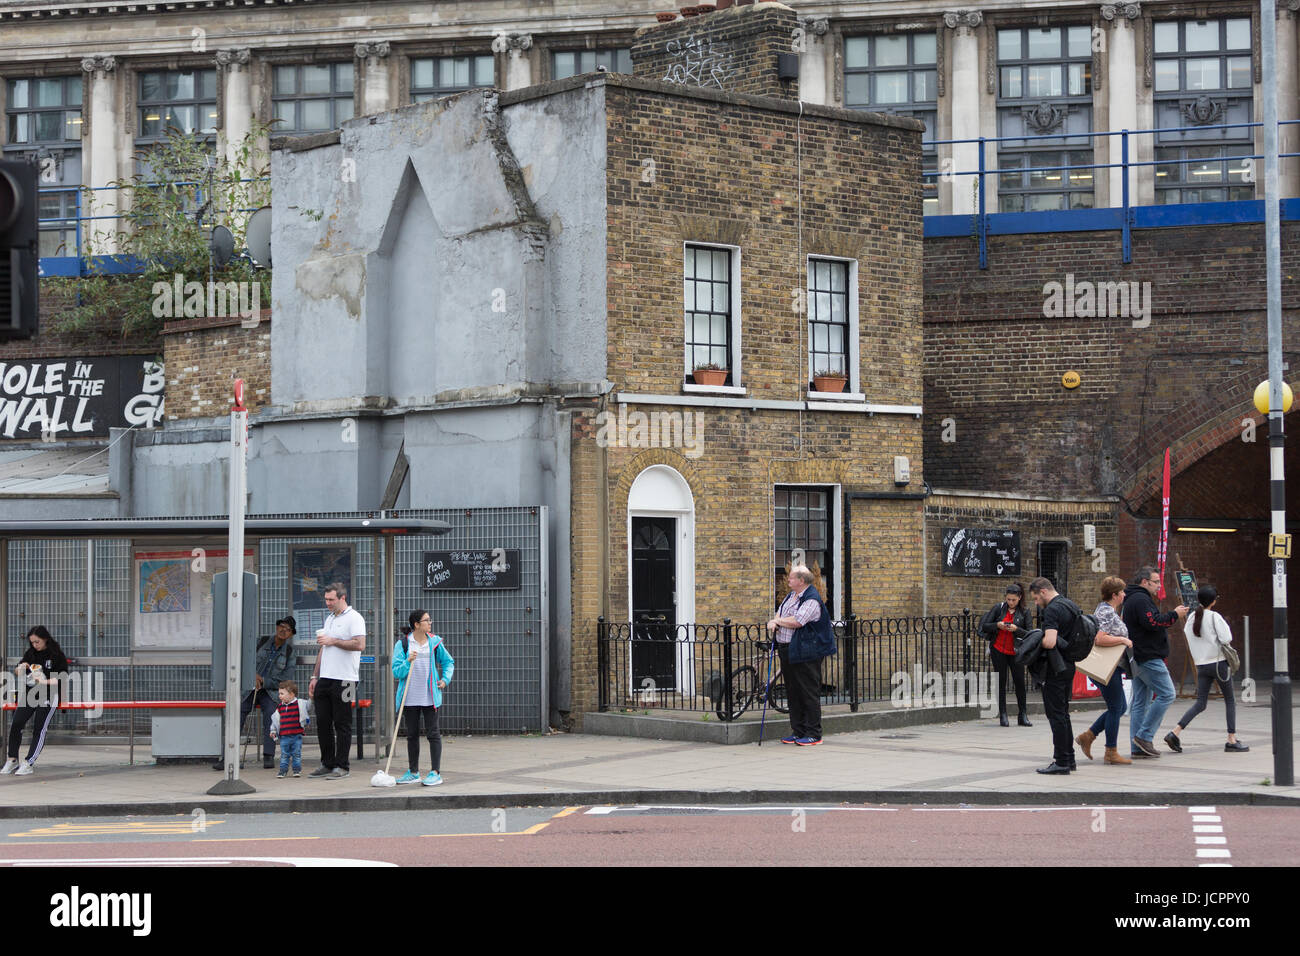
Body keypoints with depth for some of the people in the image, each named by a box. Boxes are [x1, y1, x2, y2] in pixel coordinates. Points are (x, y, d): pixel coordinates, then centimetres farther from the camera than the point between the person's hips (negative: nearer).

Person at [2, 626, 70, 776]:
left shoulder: (57, 655, -8)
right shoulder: (31, 653, 8)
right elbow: (16, 672, 16)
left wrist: (44, 682, -24)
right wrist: (21, 668, -8)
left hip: (49, 696, -5)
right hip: (29, 694, 5)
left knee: (39, 729, -8)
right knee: (16, 725, -5)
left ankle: (28, 763, -5)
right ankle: (12, 760, 6)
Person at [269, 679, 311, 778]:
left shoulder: (299, 704, -4)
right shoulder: (280, 707, 8)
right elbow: (276, 719, 16)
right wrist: (273, 731, 14)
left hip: (296, 736, -3)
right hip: (284, 736, 3)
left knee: (296, 754, 5)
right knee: (284, 755, 5)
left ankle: (297, 769, 15)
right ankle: (283, 770, 12)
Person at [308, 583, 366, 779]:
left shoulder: (354, 618, -7)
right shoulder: (329, 619, 20)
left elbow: (360, 644, -20)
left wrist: (333, 641, -14)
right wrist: (315, 677, 20)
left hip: (344, 679, -8)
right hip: (325, 678, 8)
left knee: (342, 724, -4)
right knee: (322, 722, 7)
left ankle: (342, 767, 1)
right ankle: (327, 764, 15)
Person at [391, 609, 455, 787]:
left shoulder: (435, 642, 4)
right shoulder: (402, 644, -1)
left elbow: (448, 662, 17)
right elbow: (396, 671, -4)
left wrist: (445, 679, 2)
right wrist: (408, 662, -21)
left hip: (430, 697, -1)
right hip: (411, 697, 1)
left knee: (433, 733, -2)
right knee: (412, 735, 10)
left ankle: (436, 772, 1)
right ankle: (413, 772, 20)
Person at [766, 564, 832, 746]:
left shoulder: (812, 600, -15)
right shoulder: (791, 595, 16)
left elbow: (796, 622, -24)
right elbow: (780, 613, 23)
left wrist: (777, 621, -8)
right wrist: (774, 622, -1)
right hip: (786, 649, 10)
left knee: (809, 693, -5)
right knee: (793, 692, 12)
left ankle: (813, 734, -1)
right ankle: (798, 732, 19)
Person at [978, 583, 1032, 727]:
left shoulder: (1024, 612, 1)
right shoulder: (998, 608, 1)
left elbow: (1029, 633, -3)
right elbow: (984, 626, 0)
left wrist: (1016, 629, -20)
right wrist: (997, 625, -18)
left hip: (1015, 651, 0)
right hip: (998, 650, 0)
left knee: (1020, 682, -4)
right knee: (1001, 682, 2)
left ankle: (1023, 716, 5)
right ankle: (1002, 716, 7)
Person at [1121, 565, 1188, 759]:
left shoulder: (1131, 600, 22)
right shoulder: (1140, 599, -12)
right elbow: (1153, 623, -22)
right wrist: (1175, 615, -12)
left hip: (1137, 660, 11)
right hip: (1148, 658, -11)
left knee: (1140, 702, 9)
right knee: (1166, 694, -8)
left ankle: (1137, 747, 8)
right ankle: (1144, 736, -10)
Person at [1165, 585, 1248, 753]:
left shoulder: (1192, 618, 5)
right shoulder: (1214, 617, -12)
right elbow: (1226, 639, -16)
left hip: (1201, 664, 5)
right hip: (1219, 662, -5)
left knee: (1200, 703, 6)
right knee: (1230, 700, 8)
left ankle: (1175, 732, -9)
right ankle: (1232, 740, 7)